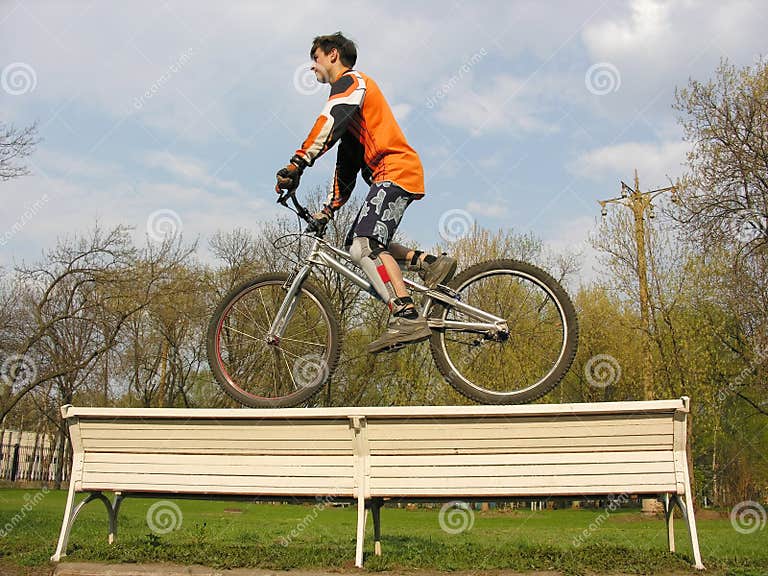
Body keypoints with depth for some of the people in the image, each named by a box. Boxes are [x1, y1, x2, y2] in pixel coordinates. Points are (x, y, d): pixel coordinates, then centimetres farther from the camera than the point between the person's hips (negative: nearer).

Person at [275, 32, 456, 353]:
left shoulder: (350, 81, 1)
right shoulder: (348, 93, 32)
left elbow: (330, 122, -21)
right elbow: (347, 165, 30)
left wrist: (297, 164, -32)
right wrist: (328, 210, 25)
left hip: (395, 172, -10)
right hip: (387, 175, 10)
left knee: (365, 245, -23)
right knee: (358, 246, 7)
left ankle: (407, 318, -33)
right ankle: (428, 263, 1)